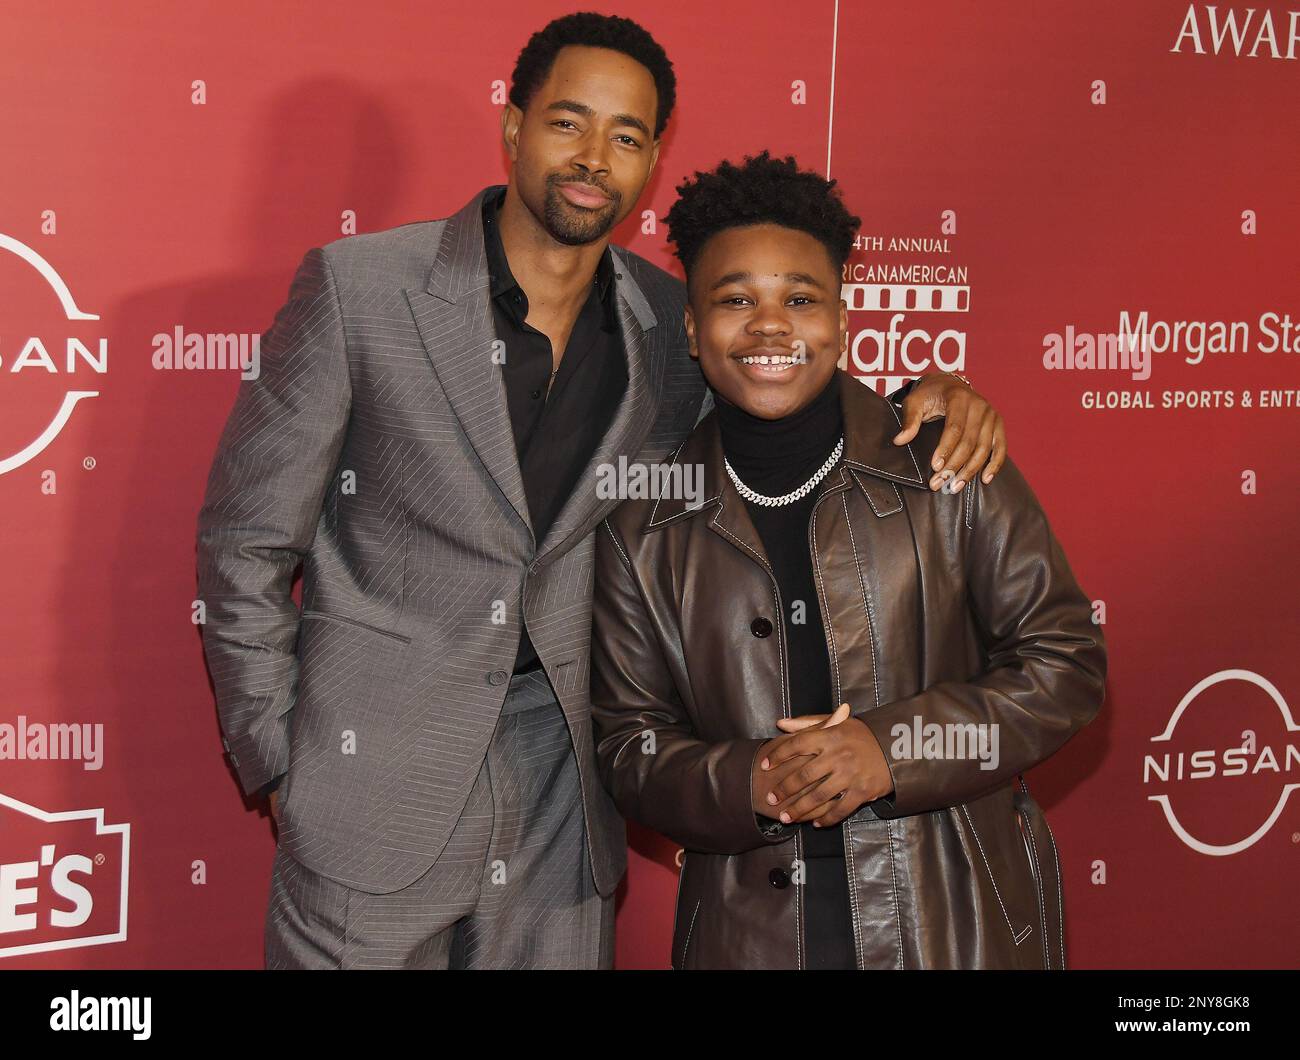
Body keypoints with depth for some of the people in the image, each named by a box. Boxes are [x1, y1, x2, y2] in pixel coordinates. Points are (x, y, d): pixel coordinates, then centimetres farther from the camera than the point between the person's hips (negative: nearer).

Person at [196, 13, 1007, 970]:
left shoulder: (668, 326, 1)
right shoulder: (357, 287, -9)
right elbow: (247, 540, -4)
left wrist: (927, 399, -5)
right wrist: (282, 762, -3)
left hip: (566, 797, 3)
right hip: (375, 794, -3)